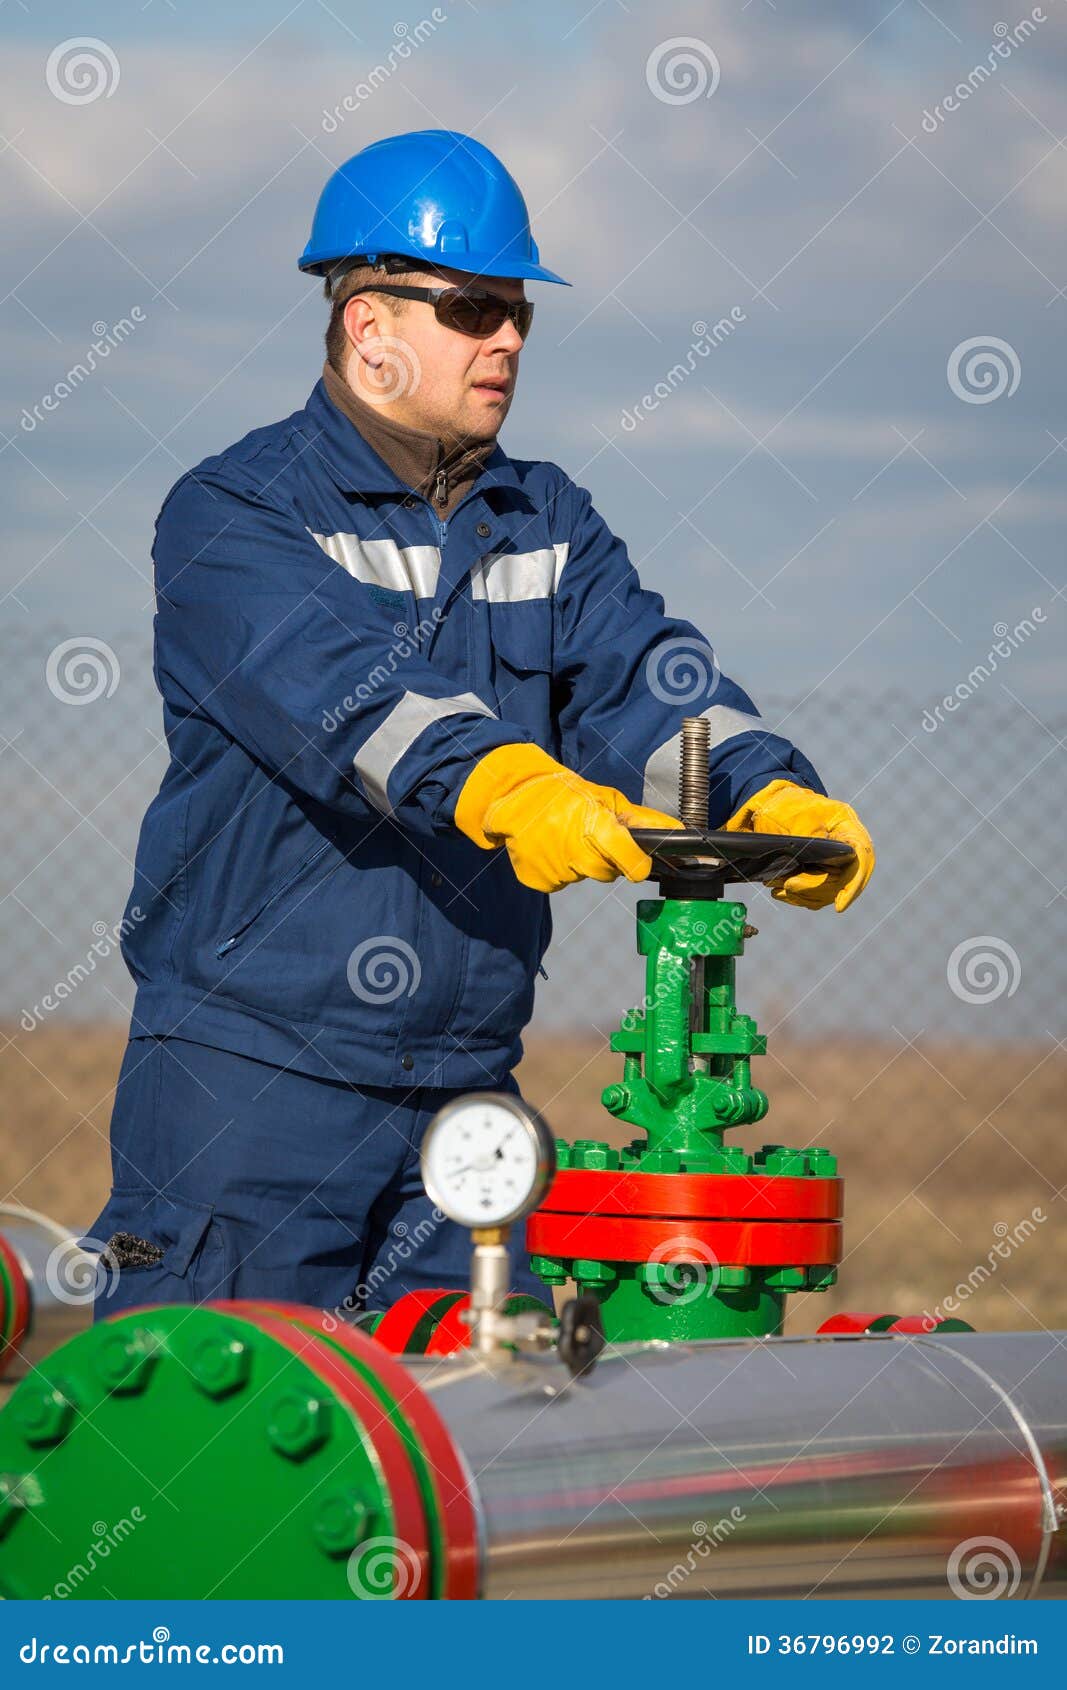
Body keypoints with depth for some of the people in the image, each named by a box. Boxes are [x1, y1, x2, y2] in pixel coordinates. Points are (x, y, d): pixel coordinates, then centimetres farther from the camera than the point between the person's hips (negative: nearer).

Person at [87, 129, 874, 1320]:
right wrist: (500, 786, -43)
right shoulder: (231, 517, -6)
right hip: (249, 1075, -5)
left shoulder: (547, 527, 14)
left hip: (464, 1084, 6)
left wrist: (769, 796, -23)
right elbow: (332, 685, -25)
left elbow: (636, 678, -1)